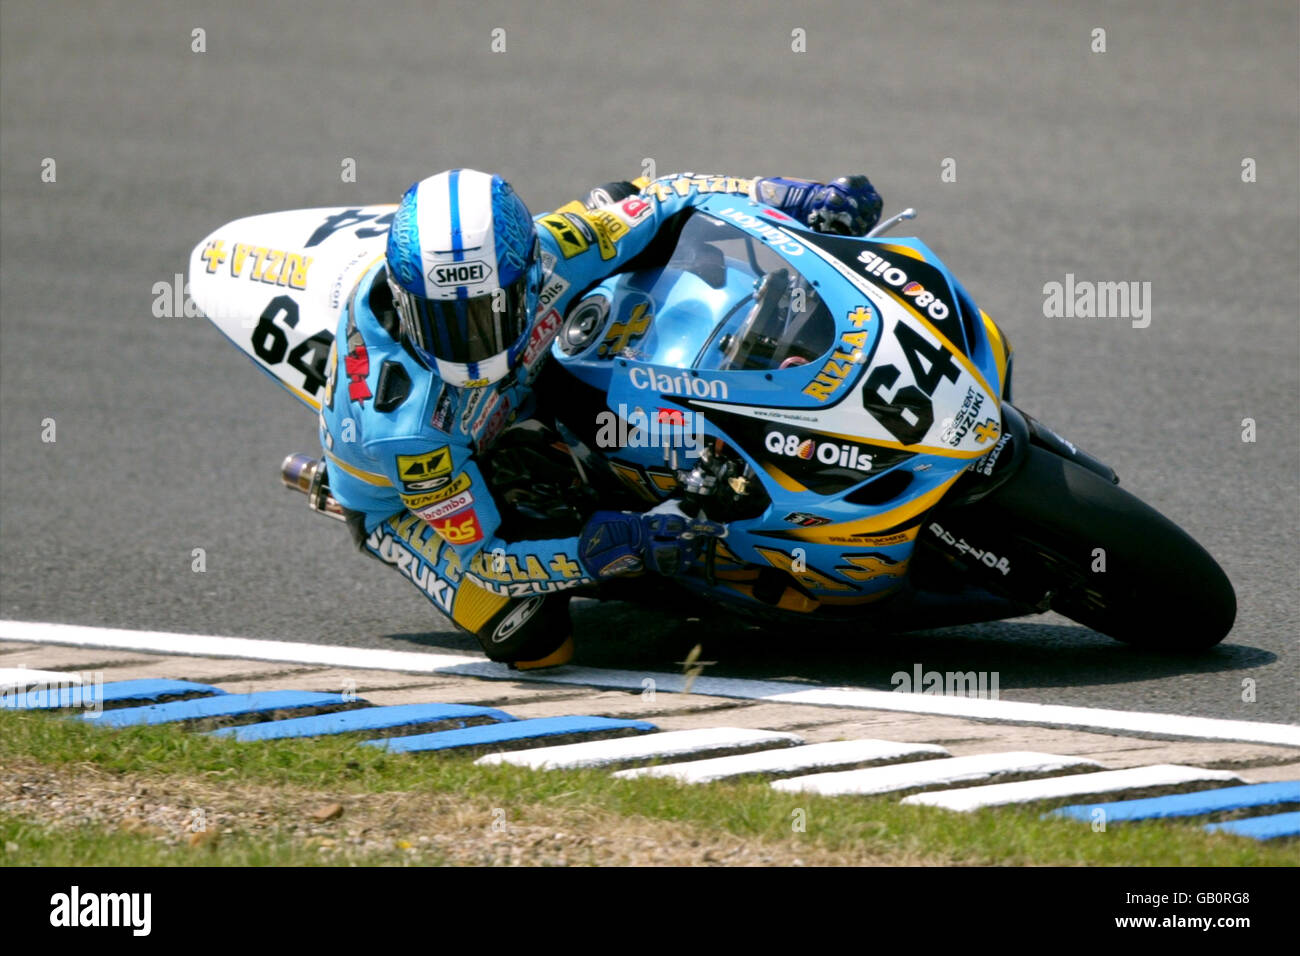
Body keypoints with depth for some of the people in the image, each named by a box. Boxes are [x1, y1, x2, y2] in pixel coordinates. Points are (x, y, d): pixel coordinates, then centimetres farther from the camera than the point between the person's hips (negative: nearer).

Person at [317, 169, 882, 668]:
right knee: (533, 639, -19)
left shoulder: (536, 258, -34)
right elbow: (483, 555, -34)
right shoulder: (402, 425, -44)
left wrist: (785, 196, -18)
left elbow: (636, 201, -16)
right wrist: (609, 549, -47)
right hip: (400, 499, -5)